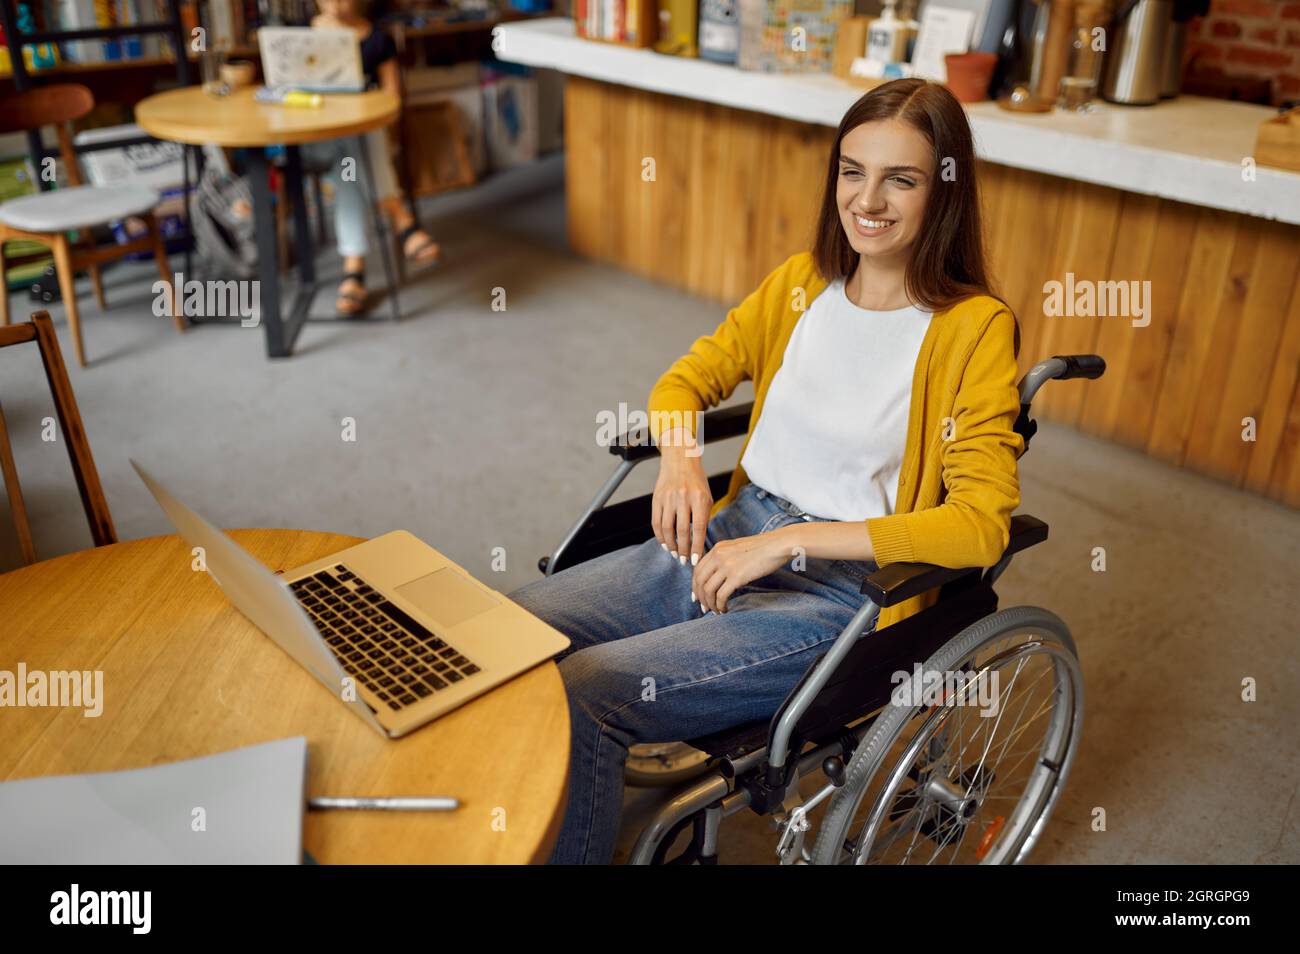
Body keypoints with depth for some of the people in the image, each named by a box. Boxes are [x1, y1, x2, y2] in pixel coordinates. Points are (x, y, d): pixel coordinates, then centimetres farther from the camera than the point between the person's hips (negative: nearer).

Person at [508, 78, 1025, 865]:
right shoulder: (802, 282, 8)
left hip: (840, 591, -6)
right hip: (727, 537, 6)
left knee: (581, 697, -24)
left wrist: (790, 540, -20)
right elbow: (687, 379, 15)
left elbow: (982, 523, -16)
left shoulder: (975, 328, -9)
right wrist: (682, 458, -9)